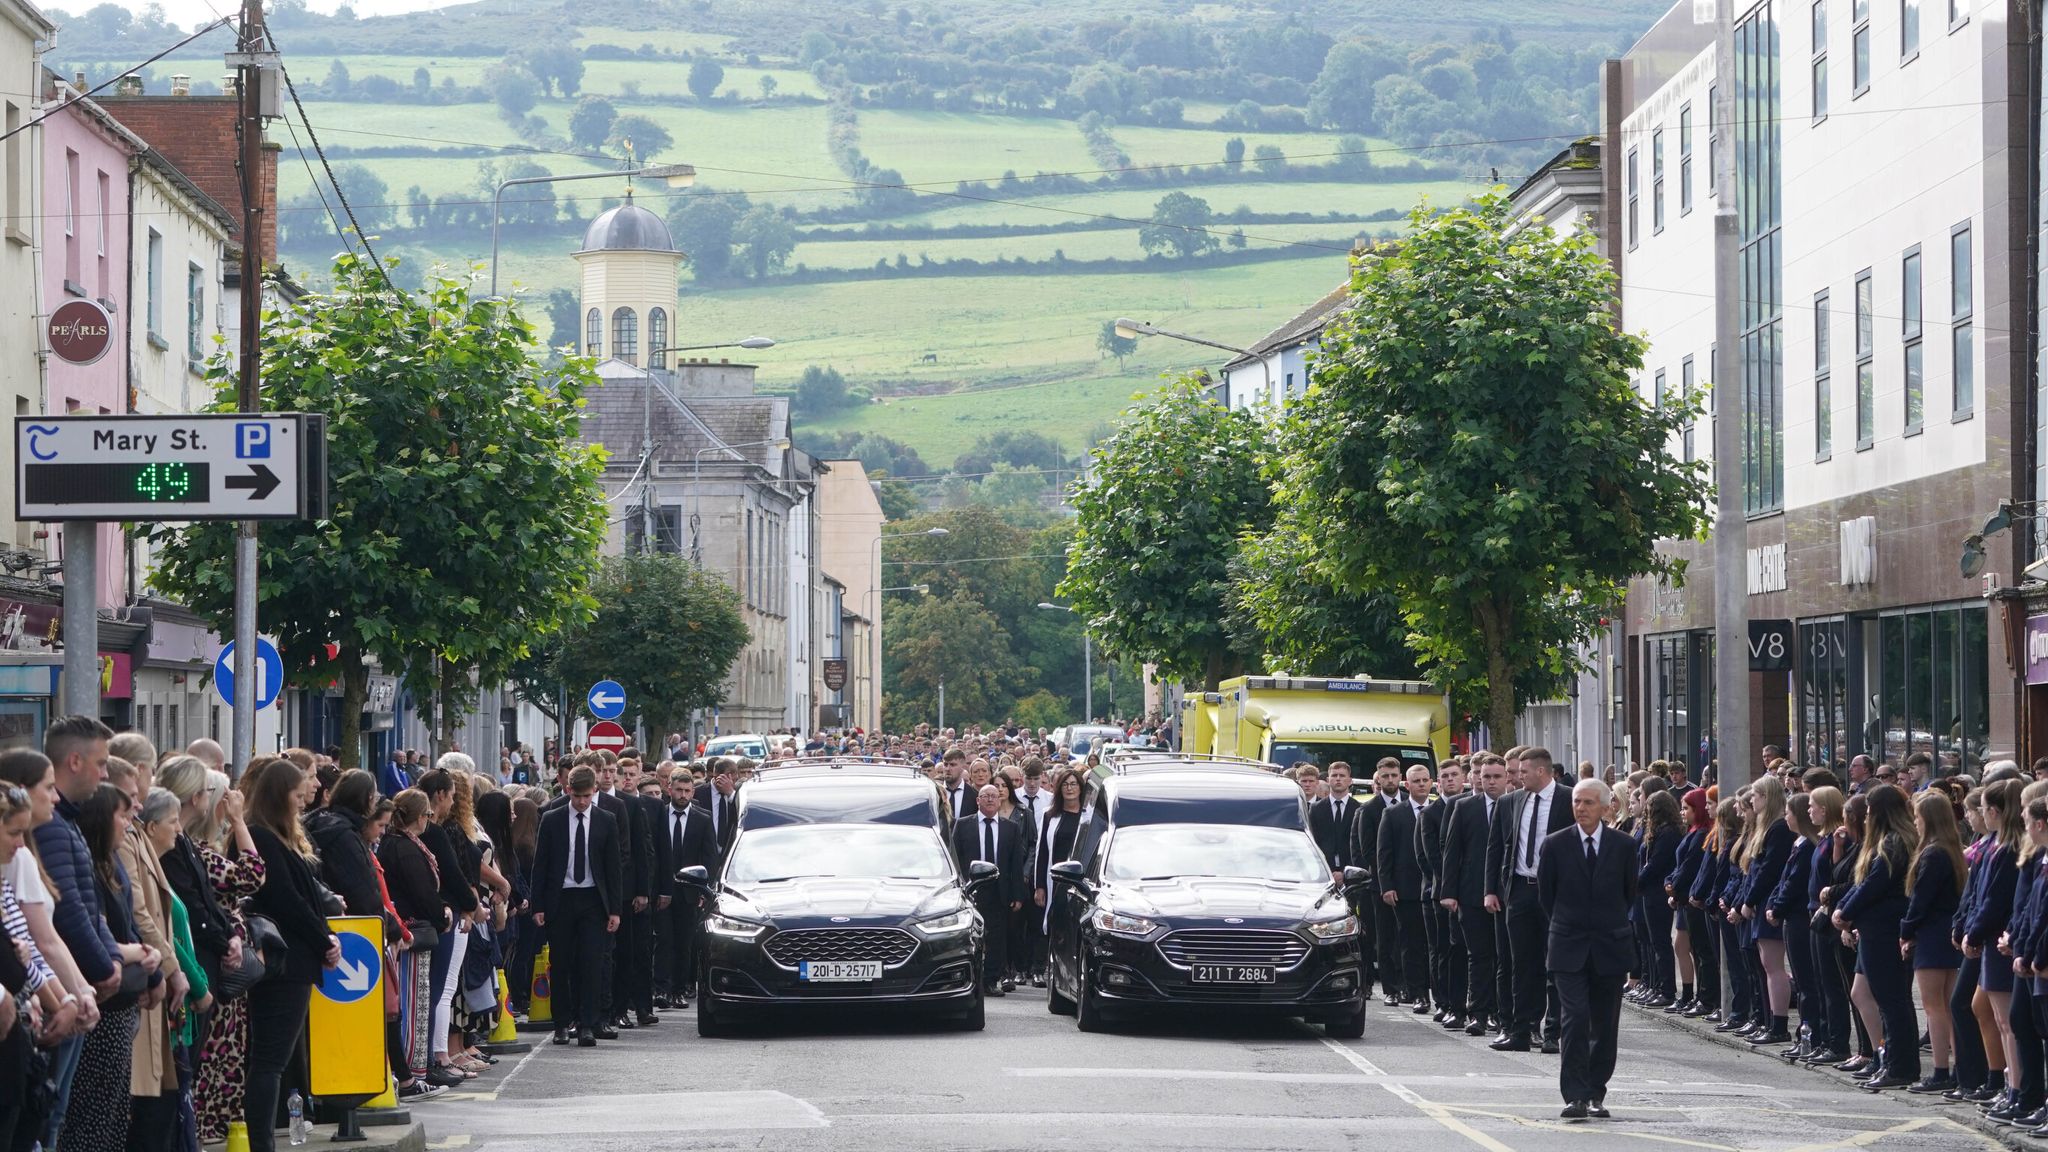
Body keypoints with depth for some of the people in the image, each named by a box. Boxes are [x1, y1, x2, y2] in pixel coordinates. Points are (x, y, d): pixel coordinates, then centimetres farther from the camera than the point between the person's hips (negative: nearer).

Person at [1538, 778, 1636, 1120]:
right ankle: (1575, 1096, -15)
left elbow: (1630, 893, 13)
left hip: (1610, 947, 1)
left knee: (1605, 1025, 5)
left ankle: (1596, 1094, 16)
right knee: (1574, 1018, -13)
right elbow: (1545, 895, 9)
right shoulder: (1555, 845, 0)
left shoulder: (1623, 846, 1)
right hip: (1568, 948, -1)